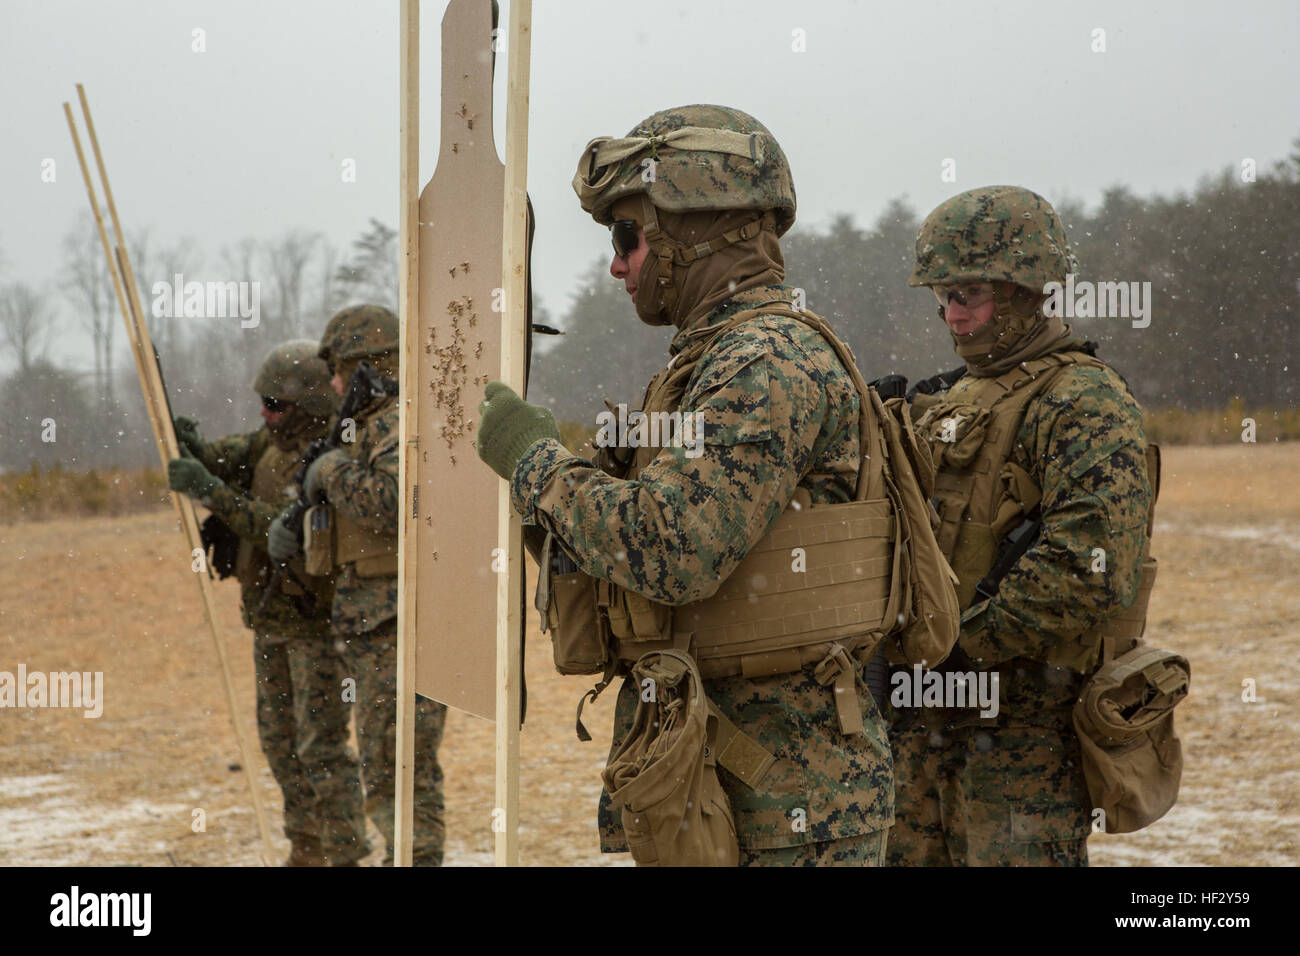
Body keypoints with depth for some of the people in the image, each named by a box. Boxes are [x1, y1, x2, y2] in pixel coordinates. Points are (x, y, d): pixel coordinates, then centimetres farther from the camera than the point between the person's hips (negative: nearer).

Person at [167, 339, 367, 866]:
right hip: (272, 617, 9)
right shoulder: (276, 441, 5)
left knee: (322, 746, -10)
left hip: (319, 619, -9)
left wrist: (210, 490, -32)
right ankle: (306, 851, 26)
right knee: (281, 737, 15)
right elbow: (229, 460, 2)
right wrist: (195, 449, -21)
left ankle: (346, 856, -6)